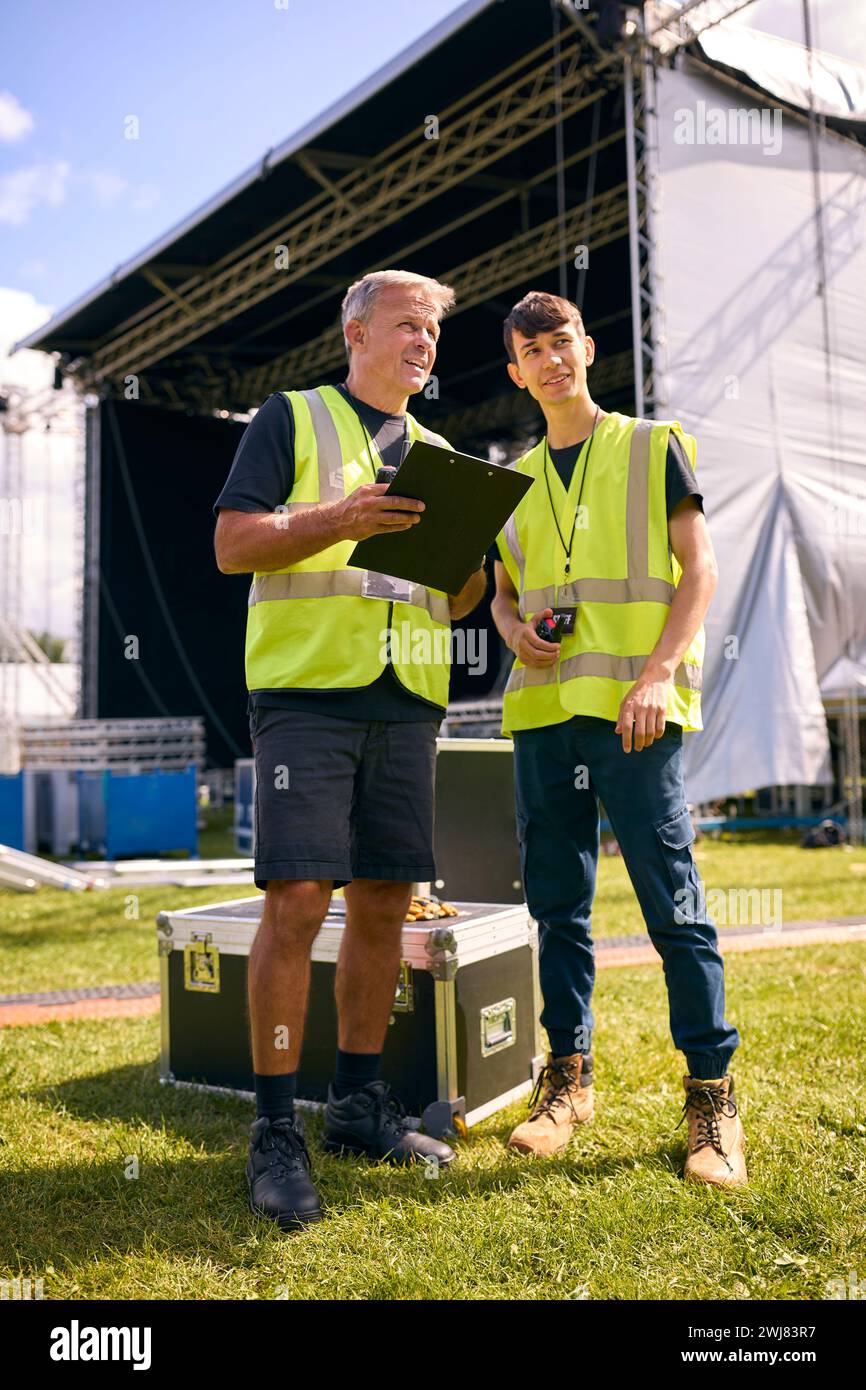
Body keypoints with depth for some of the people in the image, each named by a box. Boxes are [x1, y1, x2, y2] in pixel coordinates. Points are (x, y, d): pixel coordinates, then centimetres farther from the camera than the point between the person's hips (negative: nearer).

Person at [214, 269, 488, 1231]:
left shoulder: (436, 455, 23)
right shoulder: (293, 418, 8)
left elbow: (455, 602, 22)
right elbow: (232, 543, -3)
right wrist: (340, 519, -18)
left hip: (407, 700, 6)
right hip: (307, 690, -5)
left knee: (383, 903, 6)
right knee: (296, 902, -10)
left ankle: (358, 1104, 19)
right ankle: (275, 1133, 1)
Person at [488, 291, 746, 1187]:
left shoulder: (652, 446, 7)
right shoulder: (515, 482, 19)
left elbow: (698, 568, 1)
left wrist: (660, 671, -13)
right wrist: (516, 634, 0)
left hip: (631, 707, -4)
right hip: (542, 707, 5)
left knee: (673, 904, -4)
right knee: (557, 903, 8)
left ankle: (712, 1095, 7)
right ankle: (568, 1077, 20)